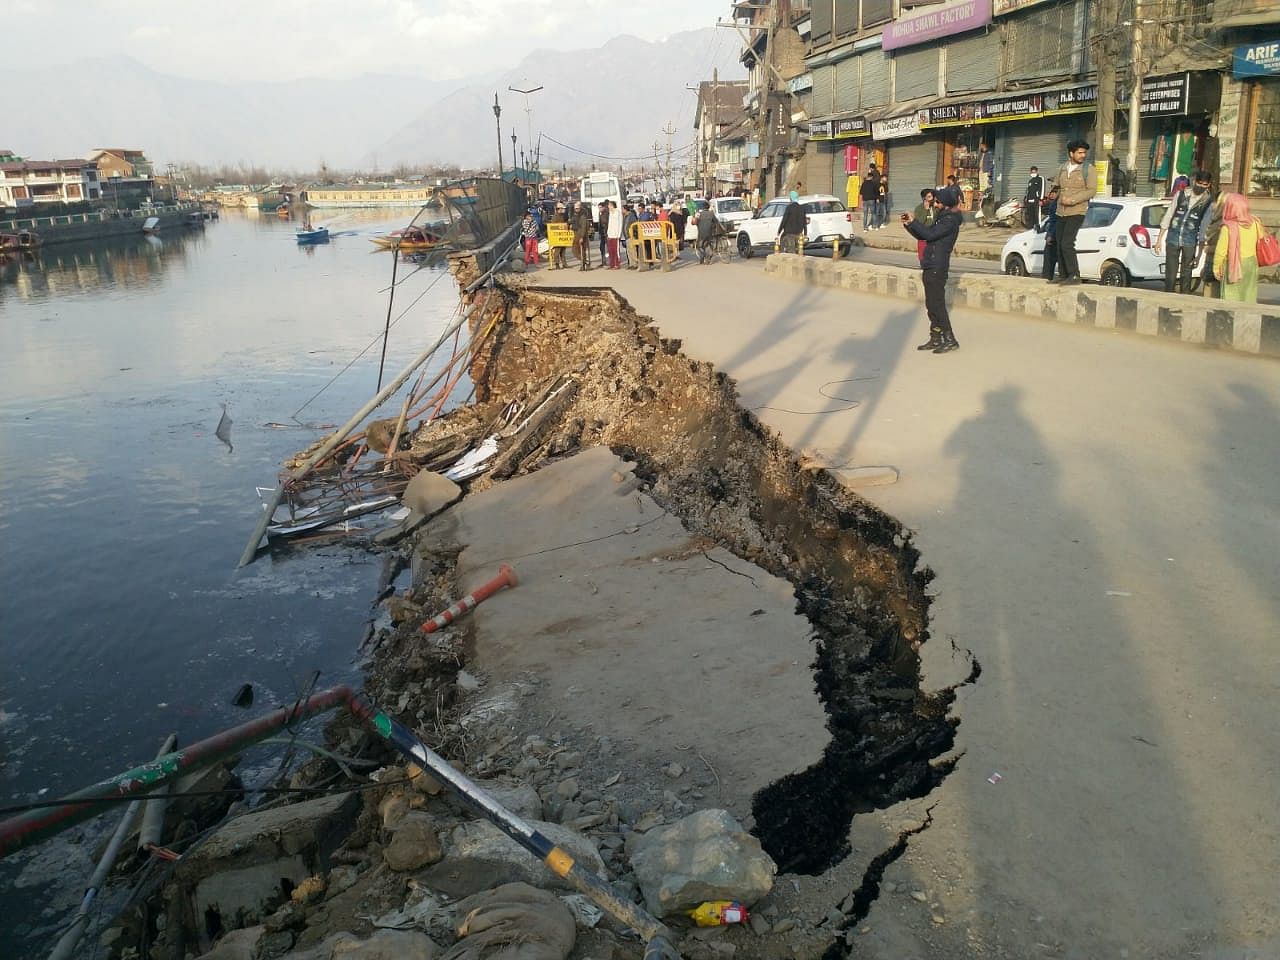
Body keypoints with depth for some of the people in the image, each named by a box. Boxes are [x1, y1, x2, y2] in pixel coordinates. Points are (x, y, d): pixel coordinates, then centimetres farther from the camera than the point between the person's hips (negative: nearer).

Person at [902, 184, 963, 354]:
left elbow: (930, 234, -24)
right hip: (930, 267, 10)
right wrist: (909, 224, 7)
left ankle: (950, 340, -6)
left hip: (937, 268, -10)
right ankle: (935, 339, 18)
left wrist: (914, 221, -15)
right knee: (931, 305, 12)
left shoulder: (950, 220, -13)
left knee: (937, 305, -10)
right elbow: (922, 236, 21)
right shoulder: (942, 217, 18)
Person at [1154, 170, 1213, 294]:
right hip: (1173, 239, 1)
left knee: (1186, 274, 5)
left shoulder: (1207, 203, -1)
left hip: (1190, 242, -1)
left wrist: (1199, 252, -6)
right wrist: (1159, 239, 5)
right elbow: (1168, 215, 7)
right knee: (1170, 274, 2)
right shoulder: (1181, 194, 3)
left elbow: (1204, 228, -2)